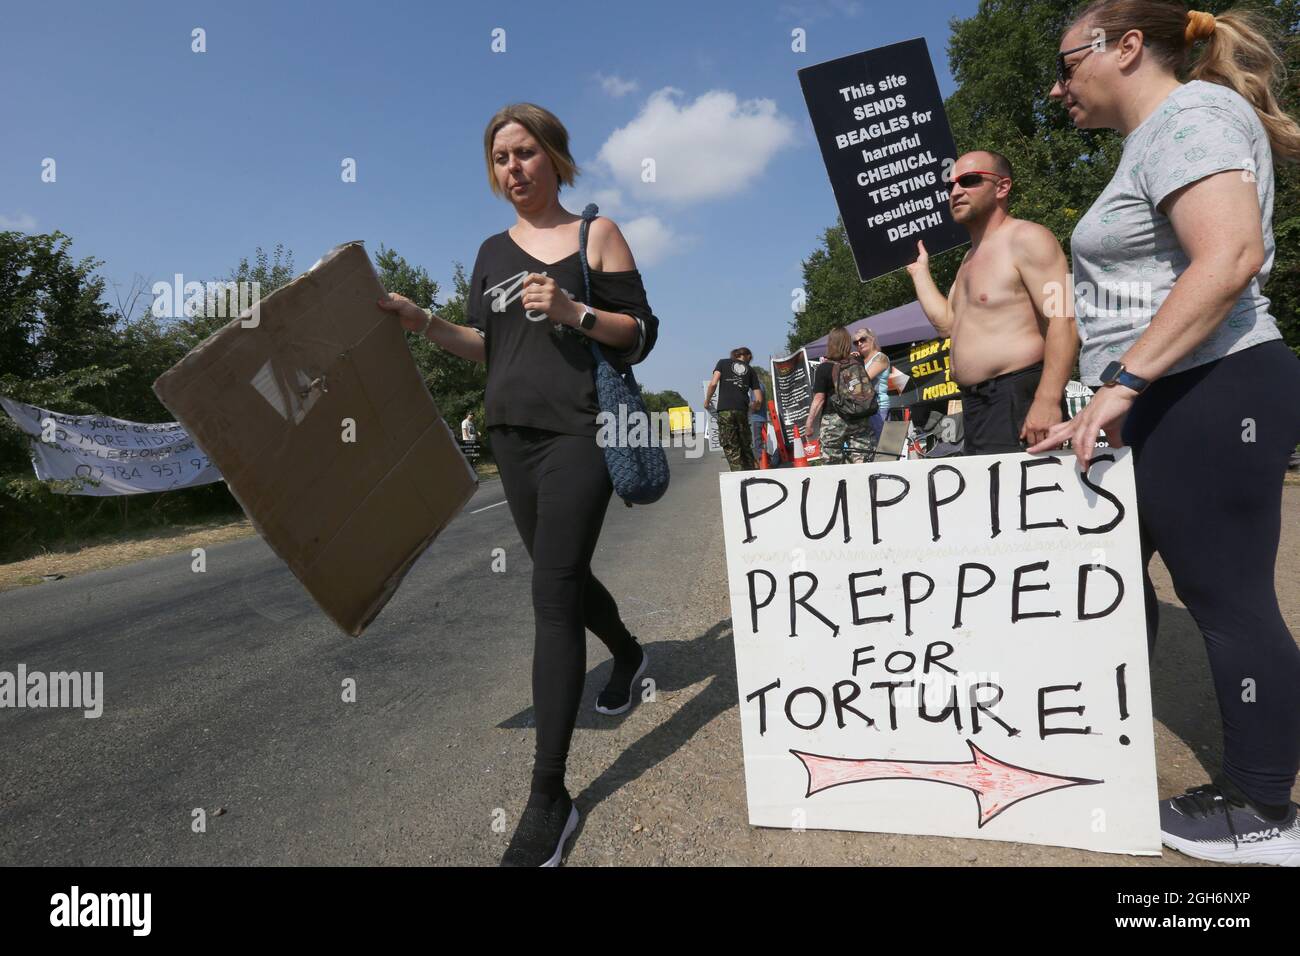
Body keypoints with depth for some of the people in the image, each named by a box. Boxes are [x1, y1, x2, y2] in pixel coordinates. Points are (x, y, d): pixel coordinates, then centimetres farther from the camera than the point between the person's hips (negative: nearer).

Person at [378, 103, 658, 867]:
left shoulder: (596, 234, 2)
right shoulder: (493, 251, 15)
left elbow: (643, 334, -2)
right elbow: (487, 345, 17)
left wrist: (572, 311, -17)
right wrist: (424, 322, 1)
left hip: (579, 433, -6)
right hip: (513, 436, 6)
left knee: (553, 594, -12)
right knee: (563, 574, 16)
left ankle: (549, 798, -6)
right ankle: (629, 655, 48)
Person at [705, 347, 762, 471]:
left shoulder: (723, 362, 15)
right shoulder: (750, 370, 19)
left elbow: (713, 383, -1)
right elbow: (759, 400, 12)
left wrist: (707, 401, 12)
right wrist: (751, 408, 31)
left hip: (725, 410, -2)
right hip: (742, 410, 2)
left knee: (731, 448, -3)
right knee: (746, 446, 13)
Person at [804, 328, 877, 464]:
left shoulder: (824, 368, -6)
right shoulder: (857, 365, 9)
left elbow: (819, 399, -10)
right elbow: (870, 391, 14)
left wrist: (808, 424, -5)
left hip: (834, 420, -4)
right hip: (861, 421, 4)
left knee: (834, 467, 5)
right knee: (860, 463, 1)